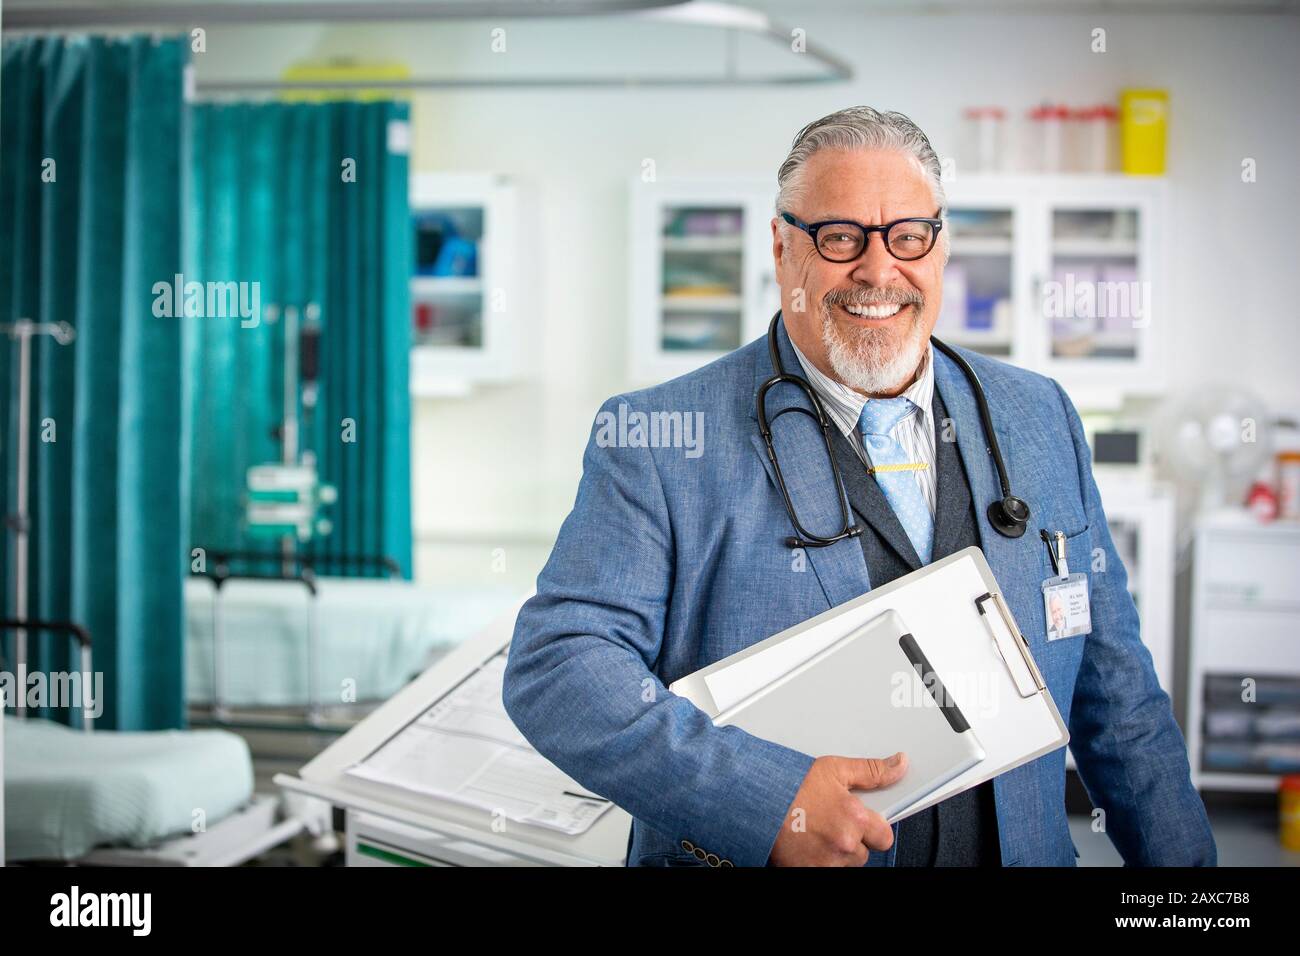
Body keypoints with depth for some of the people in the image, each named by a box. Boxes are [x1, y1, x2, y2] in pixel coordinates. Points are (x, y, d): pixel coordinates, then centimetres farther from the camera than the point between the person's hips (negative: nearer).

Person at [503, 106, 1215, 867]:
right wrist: (764, 799, -22)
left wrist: (1180, 861, 12)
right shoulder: (659, 442, -4)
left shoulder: (1039, 418, 11)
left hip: (1021, 853, 5)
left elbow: (1114, 686, 15)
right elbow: (556, 664, -13)